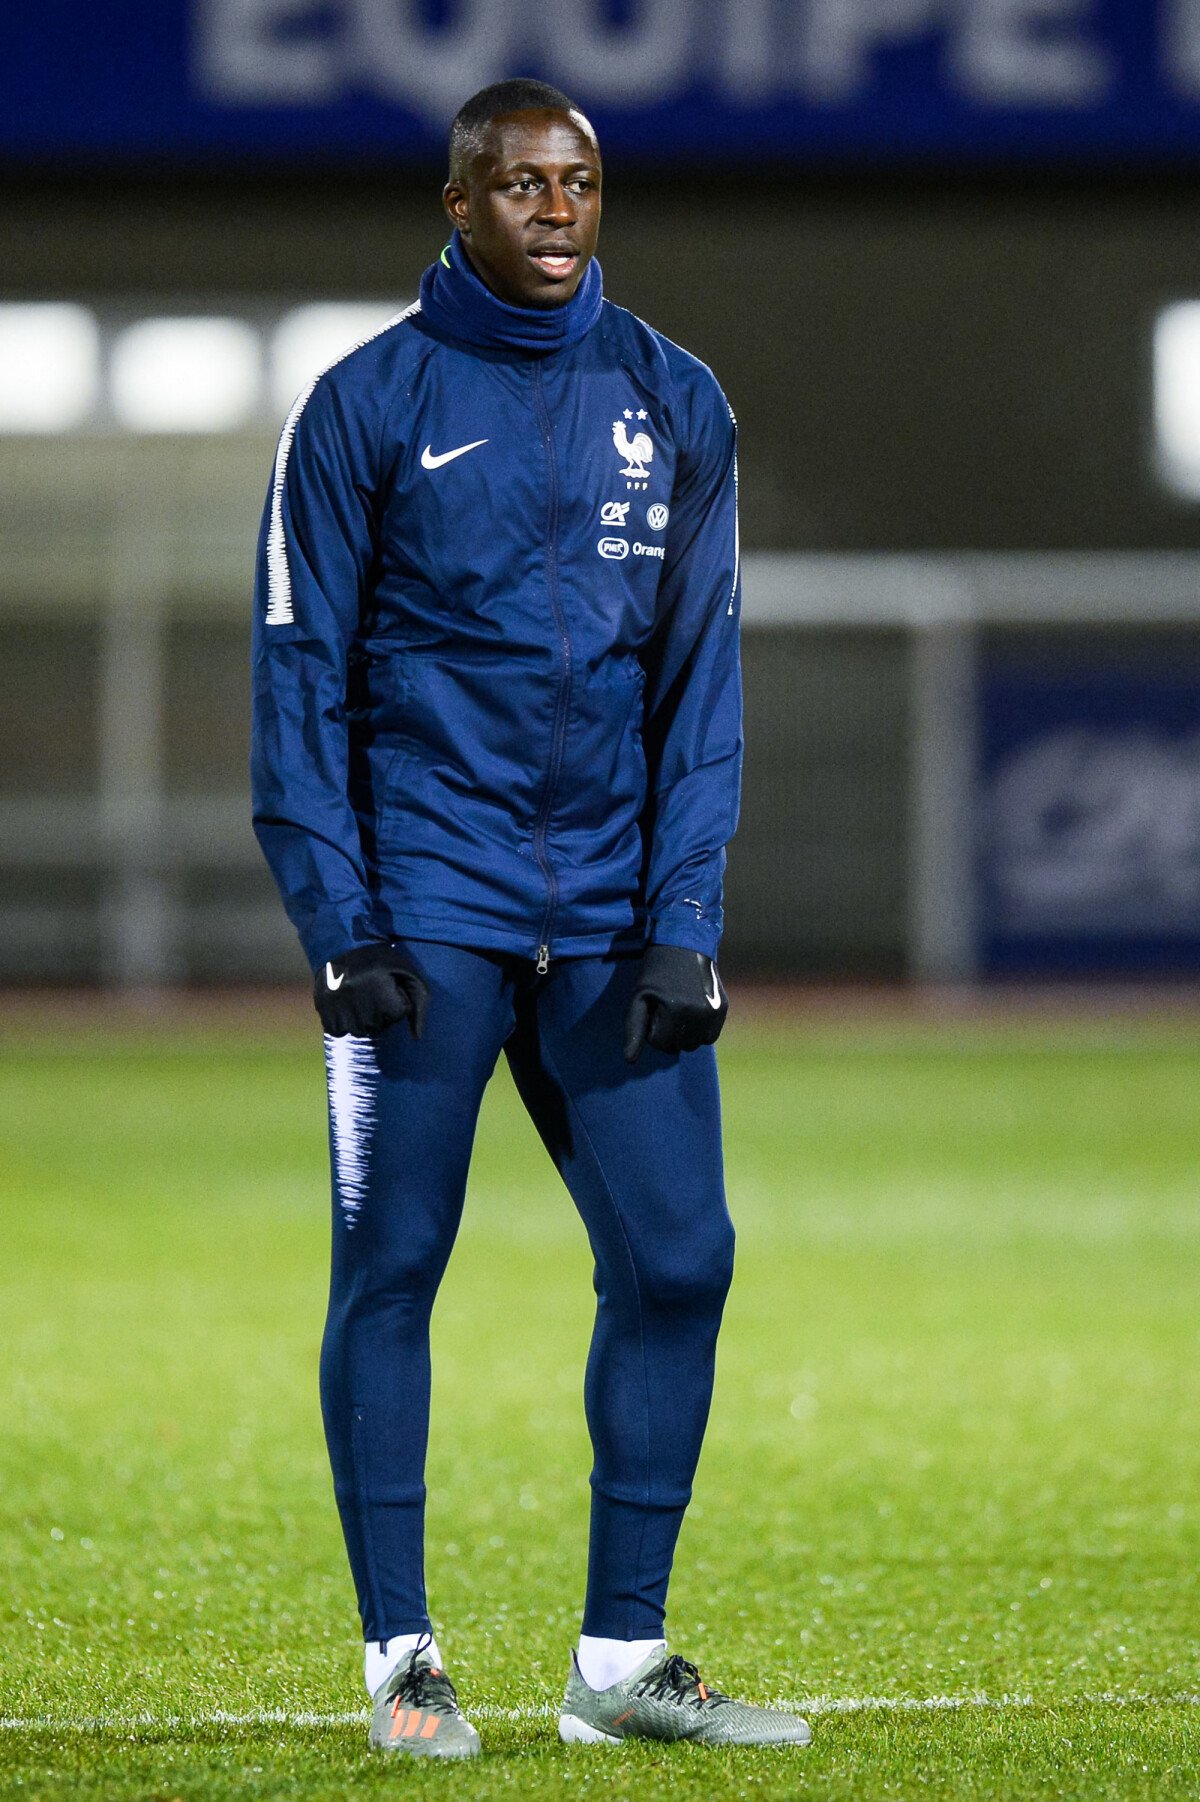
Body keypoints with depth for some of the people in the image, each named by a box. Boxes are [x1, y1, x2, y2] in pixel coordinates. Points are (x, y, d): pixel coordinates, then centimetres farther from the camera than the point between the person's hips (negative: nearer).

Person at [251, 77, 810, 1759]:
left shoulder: (676, 405, 8)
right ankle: (400, 1656, 7)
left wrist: (683, 920, 1)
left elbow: (700, 675, 9)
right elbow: (300, 676, 0)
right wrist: (340, 919, -8)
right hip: (425, 905, -3)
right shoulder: (366, 405, -1)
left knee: (677, 1259, -1)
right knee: (392, 1270, -2)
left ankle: (621, 1660, 7)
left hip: (610, 914, 3)